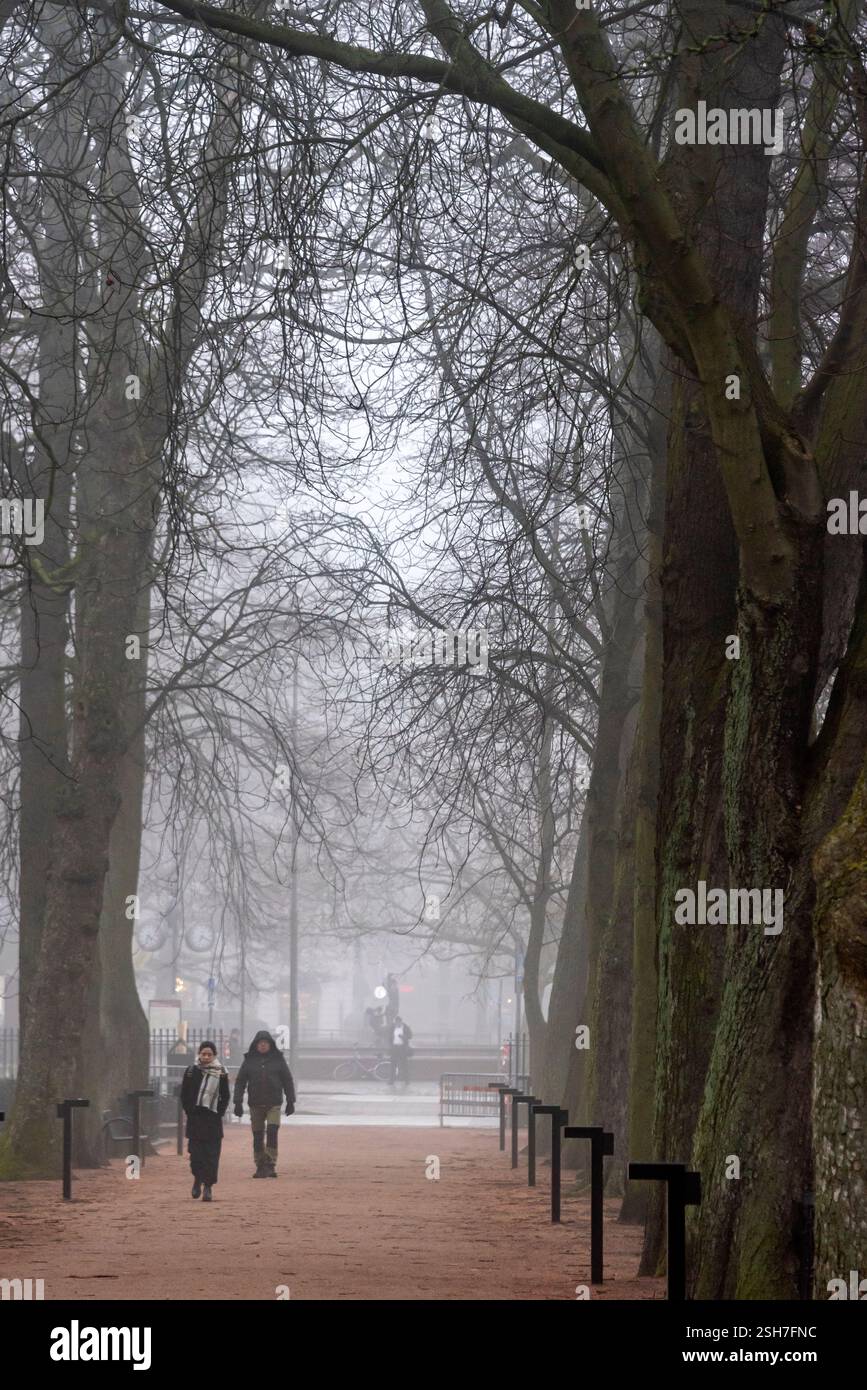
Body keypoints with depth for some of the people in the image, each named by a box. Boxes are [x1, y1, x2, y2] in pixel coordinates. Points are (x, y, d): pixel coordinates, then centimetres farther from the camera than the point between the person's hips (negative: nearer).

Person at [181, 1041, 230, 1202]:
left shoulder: (221, 1073, 3)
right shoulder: (191, 1072, 4)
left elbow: (225, 1097, 7)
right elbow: (184, 1095, 8)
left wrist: (219, 1113, -2)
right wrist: (189, 1111, -1)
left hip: (213, 1118, -1)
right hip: (195, 1119, 1)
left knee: (212, 1155, -4)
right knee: (196, 1151, -1)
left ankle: (208, 1187, 0)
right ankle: (197, 1178, 22)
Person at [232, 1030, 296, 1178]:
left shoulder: (278, 1059, 4)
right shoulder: (249, 1060, 5)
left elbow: (288, 1081, 8)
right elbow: (240, 1081, 6)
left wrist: (290, 1101, 4)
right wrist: (238, 1102, 0)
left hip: (274, 1104, -1)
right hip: (255, 1104, 2)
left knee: (272, 1132, -15)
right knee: (258, 1136, 4)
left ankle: (271, 1165, -15)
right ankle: (260, 1167, 11)